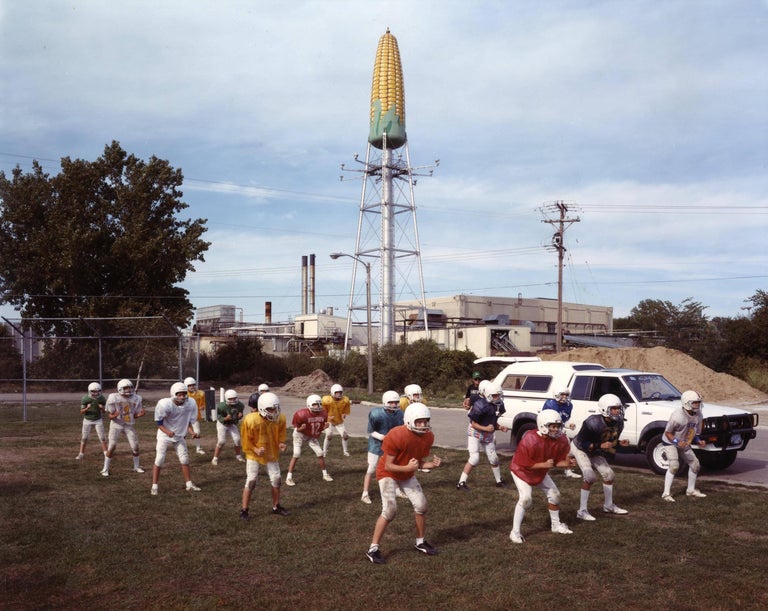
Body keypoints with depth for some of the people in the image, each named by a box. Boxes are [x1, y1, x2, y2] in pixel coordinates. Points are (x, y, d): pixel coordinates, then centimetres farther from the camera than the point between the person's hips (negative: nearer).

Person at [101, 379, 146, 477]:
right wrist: (114, 416, -32)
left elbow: (135, 415, 2)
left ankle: (136, 466, 24)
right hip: (116, 424, -3)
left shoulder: (136, 399, -4)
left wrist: (141, 414, -20)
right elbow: (110, 416, -9)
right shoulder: (114, 398, -15)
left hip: (129, 425, 3)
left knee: (135, 446, 3)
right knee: (112, 447, -6)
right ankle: (105, 469, 8)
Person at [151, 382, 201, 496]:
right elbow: (159, 422, -16)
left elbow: (188, 422, -3)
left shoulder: (191, 404, -16)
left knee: (185, 460, 7)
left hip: (179, 436, 4)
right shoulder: (164, 404, -27)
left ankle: (189, 485, 19)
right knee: (159, 461, -7)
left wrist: (192, 433, -19)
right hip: (164, 436, -4)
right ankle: (154, 487, 4)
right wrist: (167, 432, -32)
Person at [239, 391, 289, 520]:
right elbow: (246, 440, -15)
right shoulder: (251, 420, -29)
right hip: (254, 454, -4)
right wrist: (255, 450, -27)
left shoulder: (280, 419, -15)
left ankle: (276, 507, 26)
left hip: (272, 453, 4)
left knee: (276, 479, 8)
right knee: (251, 481, -7)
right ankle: (244, 510, 6)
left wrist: (281, 443, -14)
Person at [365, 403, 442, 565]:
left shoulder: (428, 436, -14)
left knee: (421, 506, 3)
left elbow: (420, 461, -2)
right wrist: (408, 467, -40)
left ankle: (420, 542, 26)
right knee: (390, 511, -17)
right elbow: (388, 466, -26)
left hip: (407, 475, 6)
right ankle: (373, 549, -5)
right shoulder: (396, 436, -33)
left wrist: (431, 464, -23)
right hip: (388, 474, -6)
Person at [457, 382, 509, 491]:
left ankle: (499, 481, 32)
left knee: (493, 458, 12)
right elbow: (473, 424, -19)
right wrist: (485, 428, -31)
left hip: (488, 434, 7)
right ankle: (461, 483, -8)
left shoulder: (499, 405, -2)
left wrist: (500, 428, -6)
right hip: (475, 433, -7)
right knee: (474, 459, -16)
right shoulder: (481, 405, -27)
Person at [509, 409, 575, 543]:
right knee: (526, 498, -21)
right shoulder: (530, 440, -35)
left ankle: (556, 525, 36)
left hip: (541, 472, 7)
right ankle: (515, 532, -9)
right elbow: (524, 464, -28)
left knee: (555, 495, 12)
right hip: (522, 470, -7)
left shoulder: (561, 440, -16)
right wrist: (544, 464, -36)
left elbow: (558, 461, -5)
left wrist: (567, 462, -26)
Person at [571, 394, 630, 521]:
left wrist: (619, 442, -16)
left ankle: (608, 505, 29)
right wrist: (600, 446, -39)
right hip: (580, 449, -7)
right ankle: (582, 511, -11)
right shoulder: (593, 423, -37)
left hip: (594, 451, 7)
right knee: (590, 477, -20)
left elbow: (611, 440, 4)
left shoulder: (618, 423, -14)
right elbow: (581, 443, -30)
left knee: (609, 475, 7)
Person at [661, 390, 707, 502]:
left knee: (695, 464, 10)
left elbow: (695, 433, 7)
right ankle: (666, 493, -18)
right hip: (670, 442, -8)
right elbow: (667, 432, -20)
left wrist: (699, 441, -11)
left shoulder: (698, 416, -10)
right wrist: (677, 442, -33)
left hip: (684, 444, 8)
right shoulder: (677, 416, -31)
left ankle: (691, 490, 30)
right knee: (674, 465, -23)